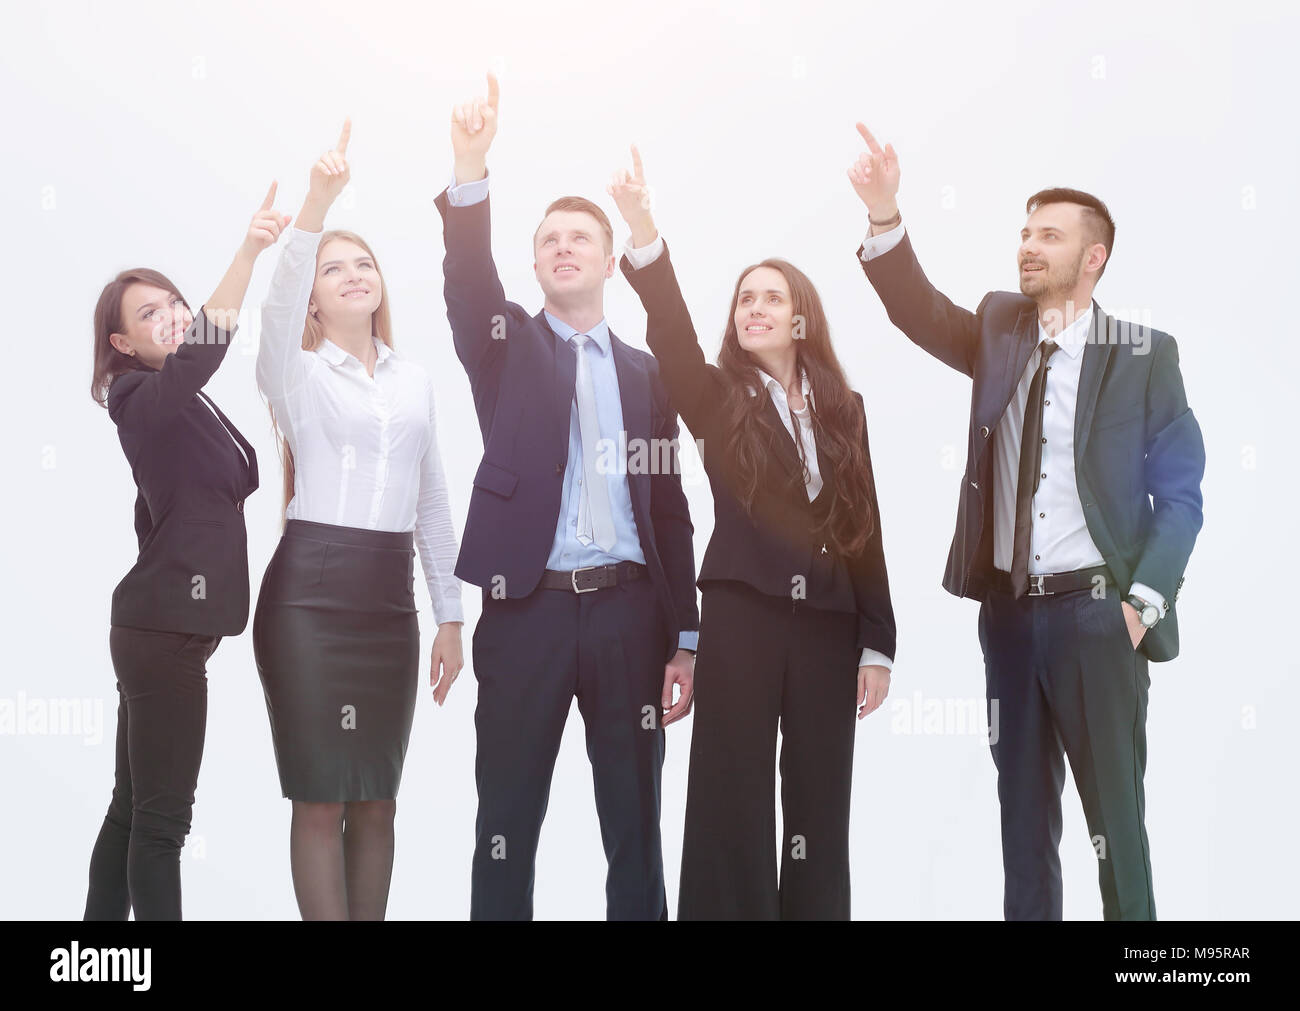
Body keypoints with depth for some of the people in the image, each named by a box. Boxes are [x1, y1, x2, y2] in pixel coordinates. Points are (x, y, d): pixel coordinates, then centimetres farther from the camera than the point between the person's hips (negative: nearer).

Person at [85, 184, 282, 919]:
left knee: (135, 807, 13)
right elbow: (201, 353, -34)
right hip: (164, 626, -9)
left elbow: (233, 479, 27)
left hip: (165, 623, 9)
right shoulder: (146, 398, -12)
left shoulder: (183, 402, 16)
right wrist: (249, 252, -41)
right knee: (162, 815, -7)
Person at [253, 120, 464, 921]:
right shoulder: (297, 373, 2)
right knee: (322, 796, -2)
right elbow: (279, 302, -20)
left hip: (392, 597, 4)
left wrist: (451, 615, 13)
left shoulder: (416, 381, 15)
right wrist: (318, 200, -35)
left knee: (377, 798, 8)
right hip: (310, 591, -4)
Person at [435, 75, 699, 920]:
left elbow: (668, 504, 10)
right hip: (527, 609, -2)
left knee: (635, 825, 7)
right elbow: (467, 281, -13)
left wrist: (684, 637, 6)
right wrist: (471, 173, -30)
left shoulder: (646, 373, 12)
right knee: (507, 820, 3)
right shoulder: (506, 346, 9)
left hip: (628, 609, 2)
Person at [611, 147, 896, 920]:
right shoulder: (718, 397, 3)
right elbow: (672, 335, -18)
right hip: (742, 615, -2)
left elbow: (865, 527, 8)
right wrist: (644, 233, -34)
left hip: (829, 622, 3)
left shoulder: (843, 409, 10)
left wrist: (878, 644, 3)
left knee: (820, 806, 8)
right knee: (733, 803, -1)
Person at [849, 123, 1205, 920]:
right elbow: (919, 311, -9)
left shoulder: (1144, 354, -3)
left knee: (1113, 807, 2)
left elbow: (1181, 494, -3)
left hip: (1095, 609, -4)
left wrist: (1144, 600, -11)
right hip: (1008, 607, 4)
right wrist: (885, 218, -24)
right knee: (1023, 802, 13)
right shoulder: (1000, 329, 8)